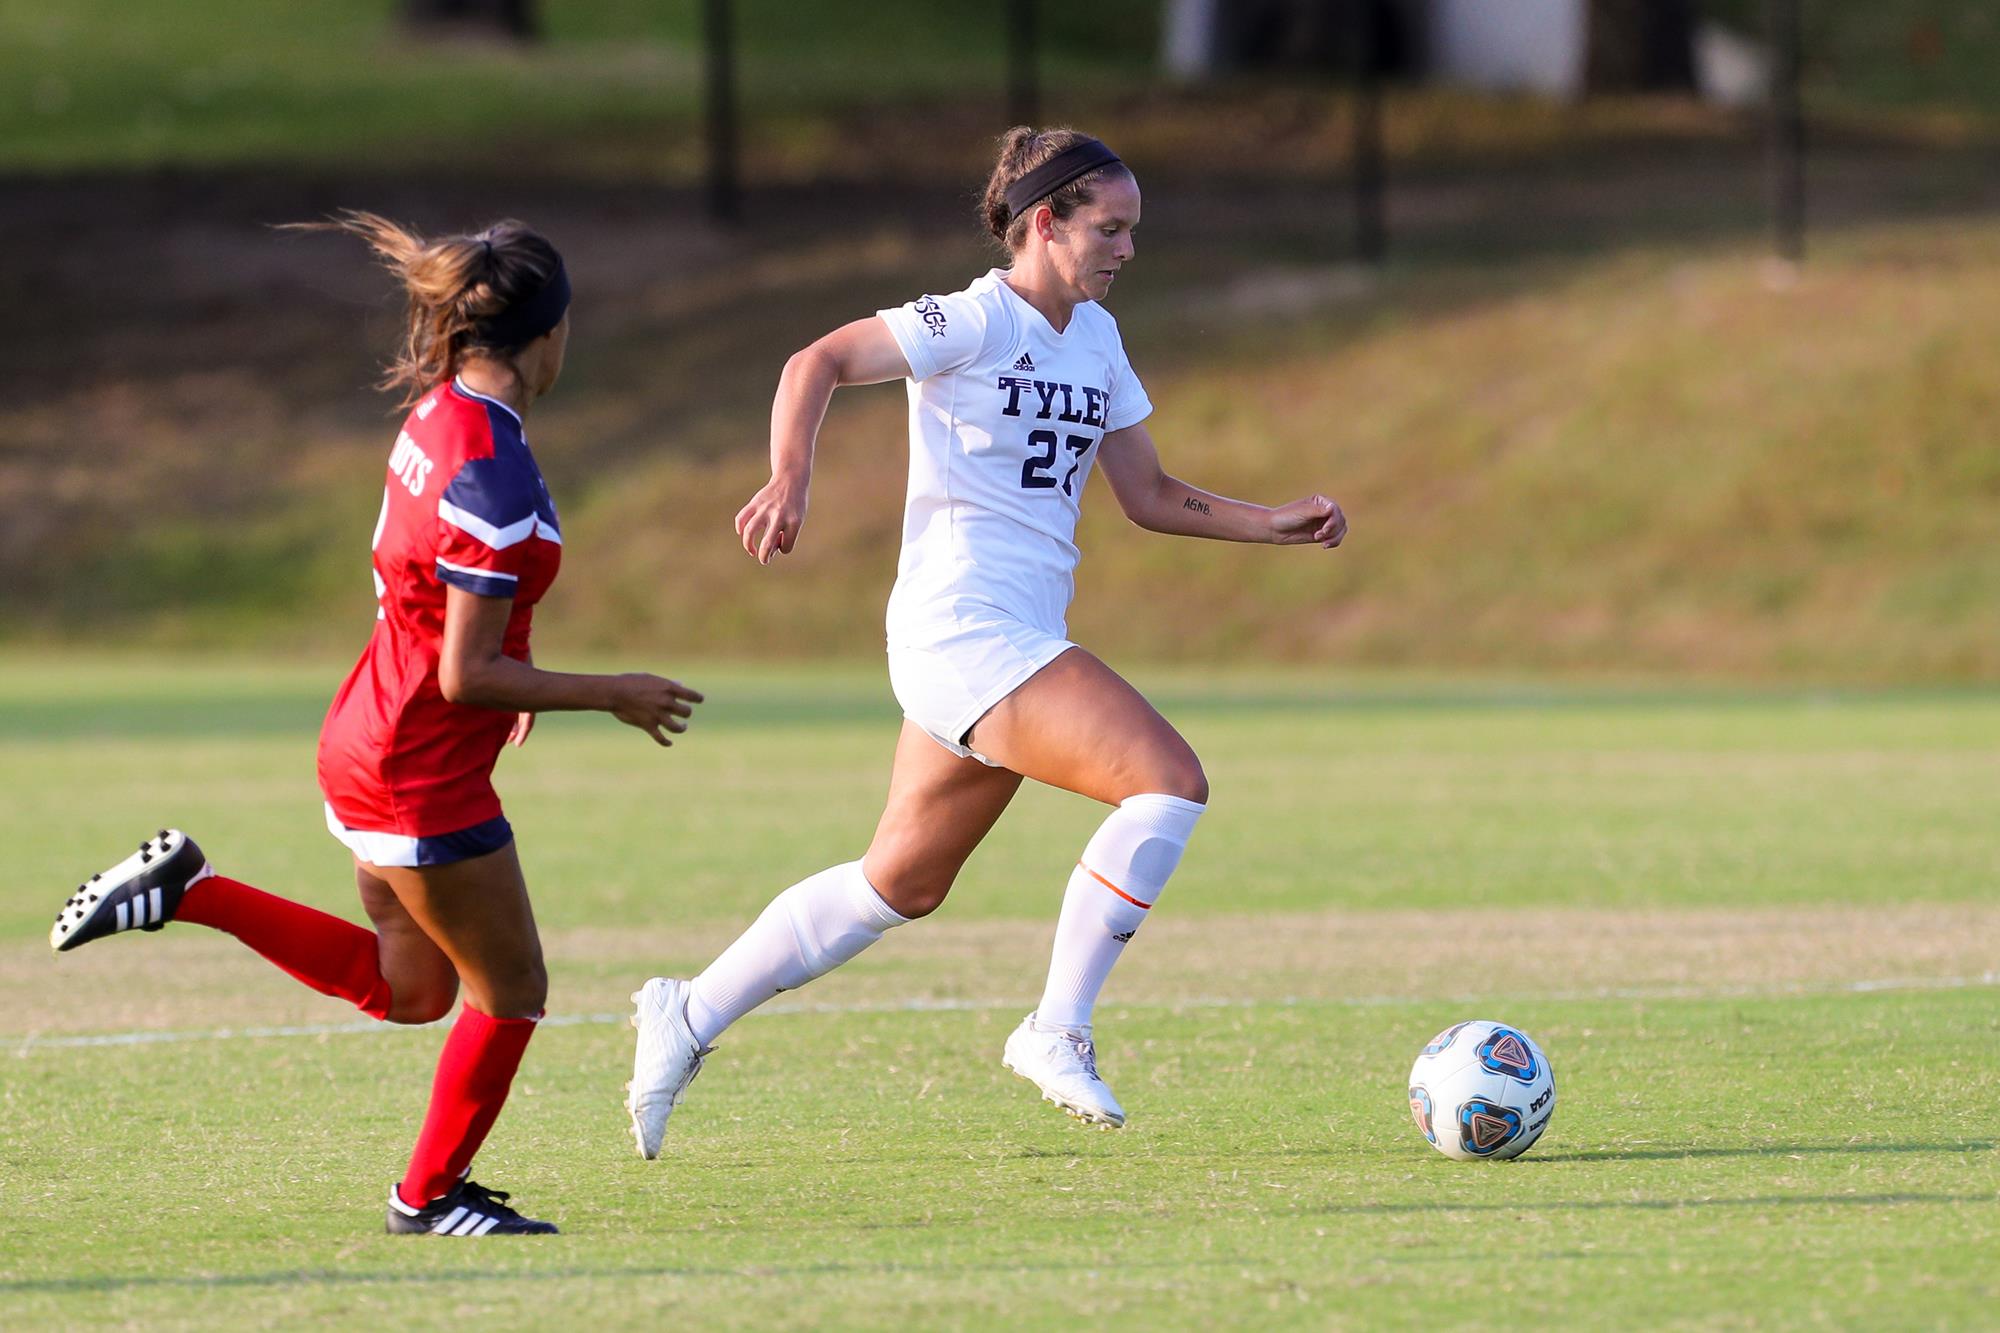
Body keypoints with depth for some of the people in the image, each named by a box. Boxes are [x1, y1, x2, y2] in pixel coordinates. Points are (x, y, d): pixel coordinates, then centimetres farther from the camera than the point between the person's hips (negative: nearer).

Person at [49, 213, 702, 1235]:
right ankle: (429, 1194, 23)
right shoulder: (493, 476, -26)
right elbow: (468, 677, -23)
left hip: (366, 743, 9)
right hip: (424, 776, -9)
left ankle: (186, 889, 16)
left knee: (409, 988, 22)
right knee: (509, 993, 7)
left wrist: (508, 667, 21)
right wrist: (609, 695, -14)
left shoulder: (438, 416, 2)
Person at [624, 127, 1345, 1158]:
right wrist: (789, 480, -29)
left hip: (1019, 645, 9)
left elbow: (1149, 498, 20)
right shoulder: (978, 321, -9)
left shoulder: (1096, 338, 15)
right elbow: (821, 362, -14)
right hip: (962, 632, -9)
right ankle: (1057, 1031, -15)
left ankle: (688, 1016, 26)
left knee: (902, 885, 15)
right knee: (1171, 781, -20)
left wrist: (1276, 525, 10)